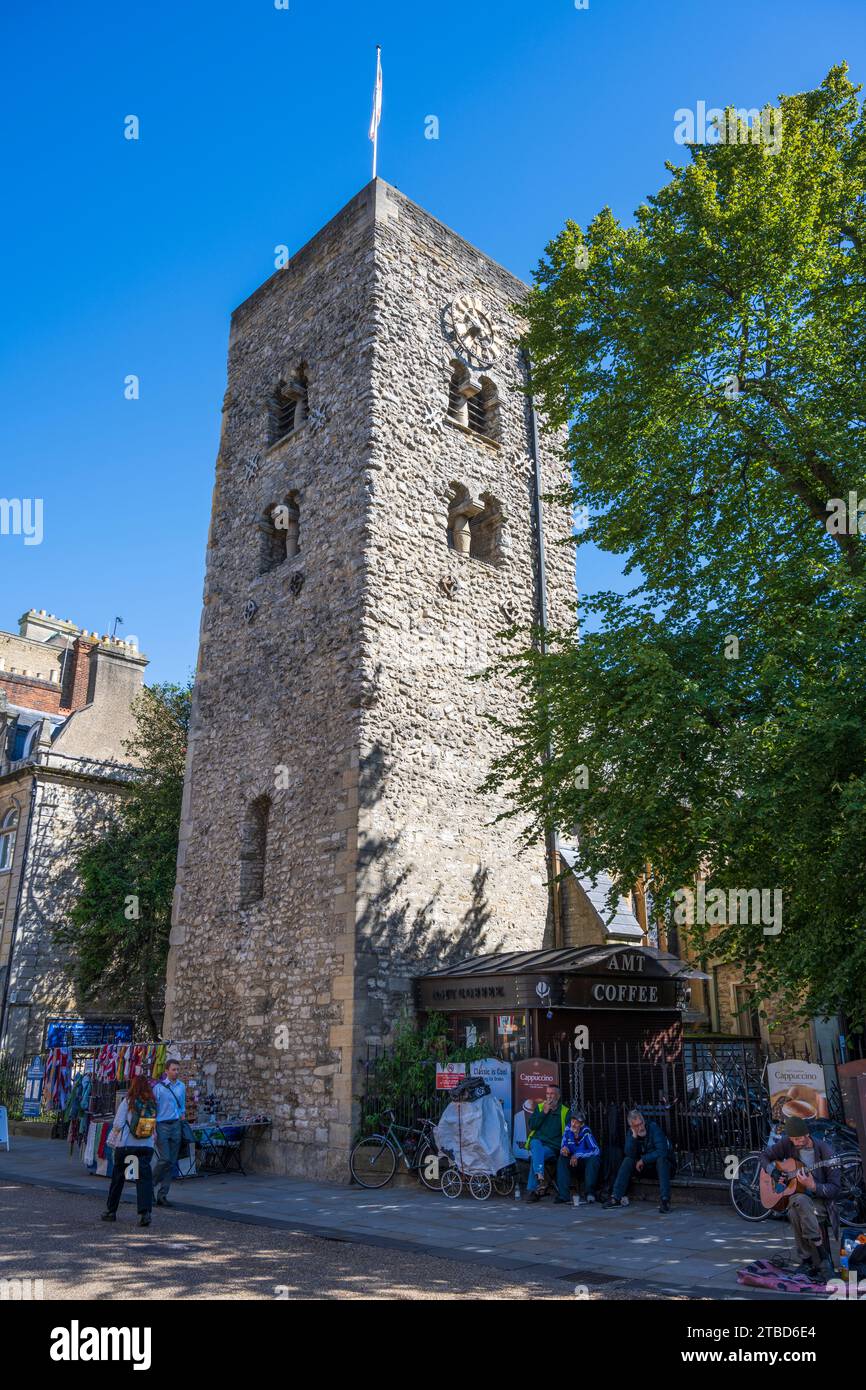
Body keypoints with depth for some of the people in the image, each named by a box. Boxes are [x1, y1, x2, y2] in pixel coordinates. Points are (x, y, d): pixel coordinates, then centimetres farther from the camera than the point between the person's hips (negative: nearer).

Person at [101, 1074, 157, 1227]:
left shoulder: (128, 1101, -6)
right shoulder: (153, 1103, 3)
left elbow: (118, 1124, -7)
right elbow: (155, 1127, 3)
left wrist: (113, 1140, 9)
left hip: (126, 1145, -2)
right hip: (147, 1146, 2)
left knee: (118, 1177, 15)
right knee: (144, 1178, 0)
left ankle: (111, 1211, 27)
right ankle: (145, 1212, -14)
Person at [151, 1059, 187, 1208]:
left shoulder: (182, 1086, 11)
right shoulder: (159, 1087, -6)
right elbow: (152, 1109, -6)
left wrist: (183, 1115, 6)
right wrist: (153, 1130, -10)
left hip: (176, 1126, 5)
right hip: (162, 1125, -5)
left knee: (172, 1162, 4)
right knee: (165, 1159, -14)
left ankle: (162, 1195, 11)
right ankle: (150, 1185, 9)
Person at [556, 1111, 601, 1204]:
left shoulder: (586, 1131, -22)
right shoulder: (568, 1129, -11)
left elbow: (596, 1150, -26)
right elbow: (564, 1147, -5)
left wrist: (578, 1155, -27)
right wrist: (565, 1149, -30)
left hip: (589, 1159, -4)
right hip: (574, 1160, 4)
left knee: (594, 1158, -34)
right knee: (562, 1159, -21)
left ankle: (590, 1192, -23)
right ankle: (562, 1194, -23)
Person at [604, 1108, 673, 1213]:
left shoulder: (654, 1128, -19)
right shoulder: (631, 1132, -4)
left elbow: (662, 1151, -26)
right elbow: (629, 1154, -15)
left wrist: (643, 1160, -20)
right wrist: (634, 1136, -27)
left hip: (661, 1163, -5)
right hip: (644, 1166, 5)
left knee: (661, 1159, -35)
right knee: (627, 1160, -17)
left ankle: (665, 1200, -43)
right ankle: (616, 1198, -19)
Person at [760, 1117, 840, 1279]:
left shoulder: (824, 1152, -11)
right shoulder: (787, 1143, 0)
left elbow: (835, 1190, -10)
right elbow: (766, 1155, 15)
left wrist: (813, 1186, -26)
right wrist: (773, 1173, -4)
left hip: (820, 1200, -3)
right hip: (795, 1195, 3)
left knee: (795, 1212, -36)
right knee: (799, 1201, -36)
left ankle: (809, 1261, -19)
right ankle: (821, 1261, -25)